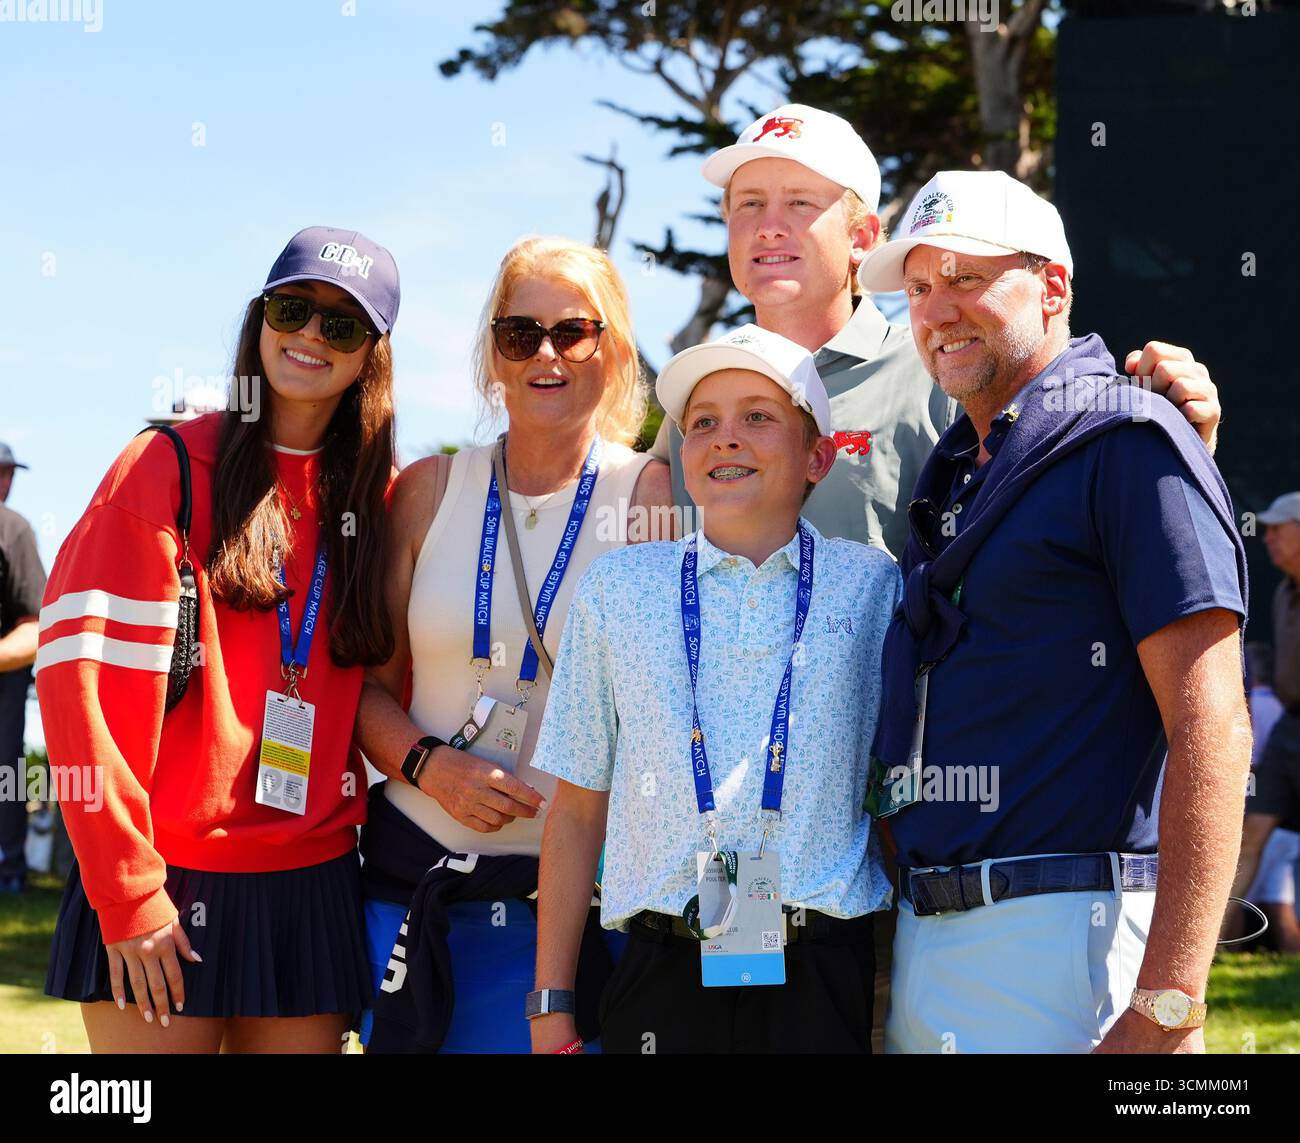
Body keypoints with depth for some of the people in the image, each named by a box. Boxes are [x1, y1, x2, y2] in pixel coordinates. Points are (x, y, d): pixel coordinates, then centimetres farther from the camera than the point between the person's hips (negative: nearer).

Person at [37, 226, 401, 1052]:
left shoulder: (383, 497, 9)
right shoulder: (170, 467, -3)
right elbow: (80, 671, -10)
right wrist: (126, 888, -13)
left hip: (311, 886, 4)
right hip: (166, 882, -4)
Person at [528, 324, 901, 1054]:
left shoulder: (870, 586, 8)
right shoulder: (617, 589, 10)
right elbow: (576, 810, 11)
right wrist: (552, 1008, 7)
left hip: (821, 988, -1)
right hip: (664, 980, 1)